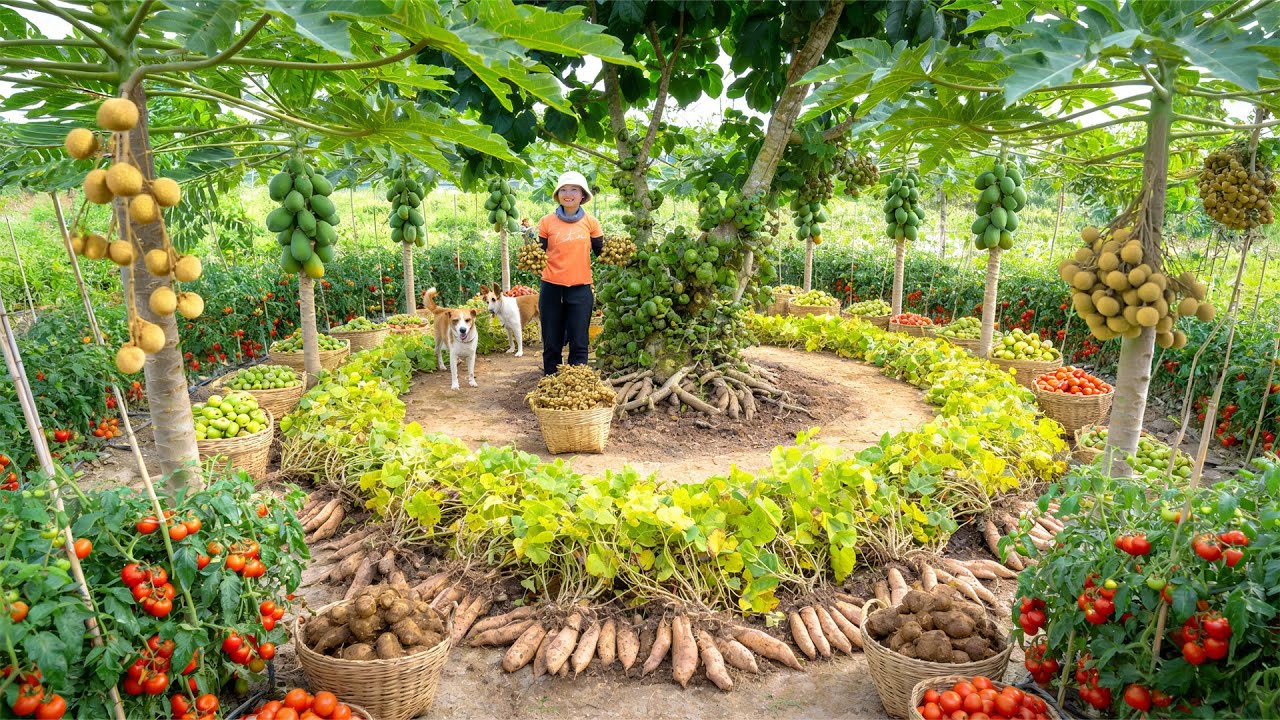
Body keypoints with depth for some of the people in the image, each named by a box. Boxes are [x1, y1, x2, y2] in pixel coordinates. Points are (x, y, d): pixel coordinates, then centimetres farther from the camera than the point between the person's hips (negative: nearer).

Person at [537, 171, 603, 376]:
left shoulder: (590, 222, 3)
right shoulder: (547, 222, 0)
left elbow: (601, 252, 9)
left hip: (580, 289, 0)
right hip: (552, 288, 0)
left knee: (579, 344, 3)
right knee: (551, 343, 9)